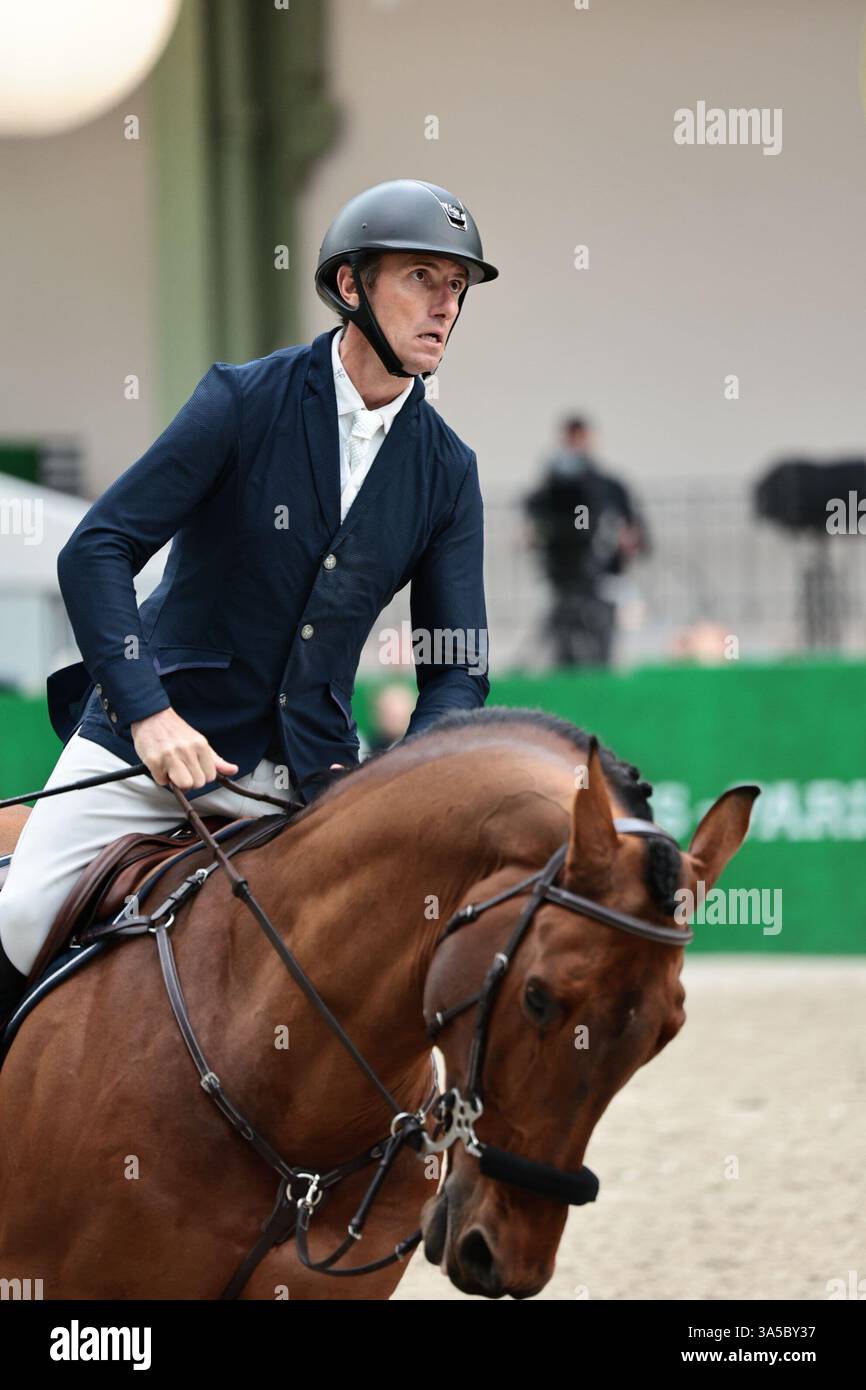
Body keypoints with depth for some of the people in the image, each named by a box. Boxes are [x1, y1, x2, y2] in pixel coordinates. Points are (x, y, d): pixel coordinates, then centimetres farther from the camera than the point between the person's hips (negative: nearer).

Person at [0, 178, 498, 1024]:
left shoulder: (446, 470, 2)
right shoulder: (246, 400, -10)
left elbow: (458, 666, 2)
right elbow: (95, 552, -15)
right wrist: (149, 713, -28)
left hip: (309, 765, 3)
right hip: (152, 737, -3)